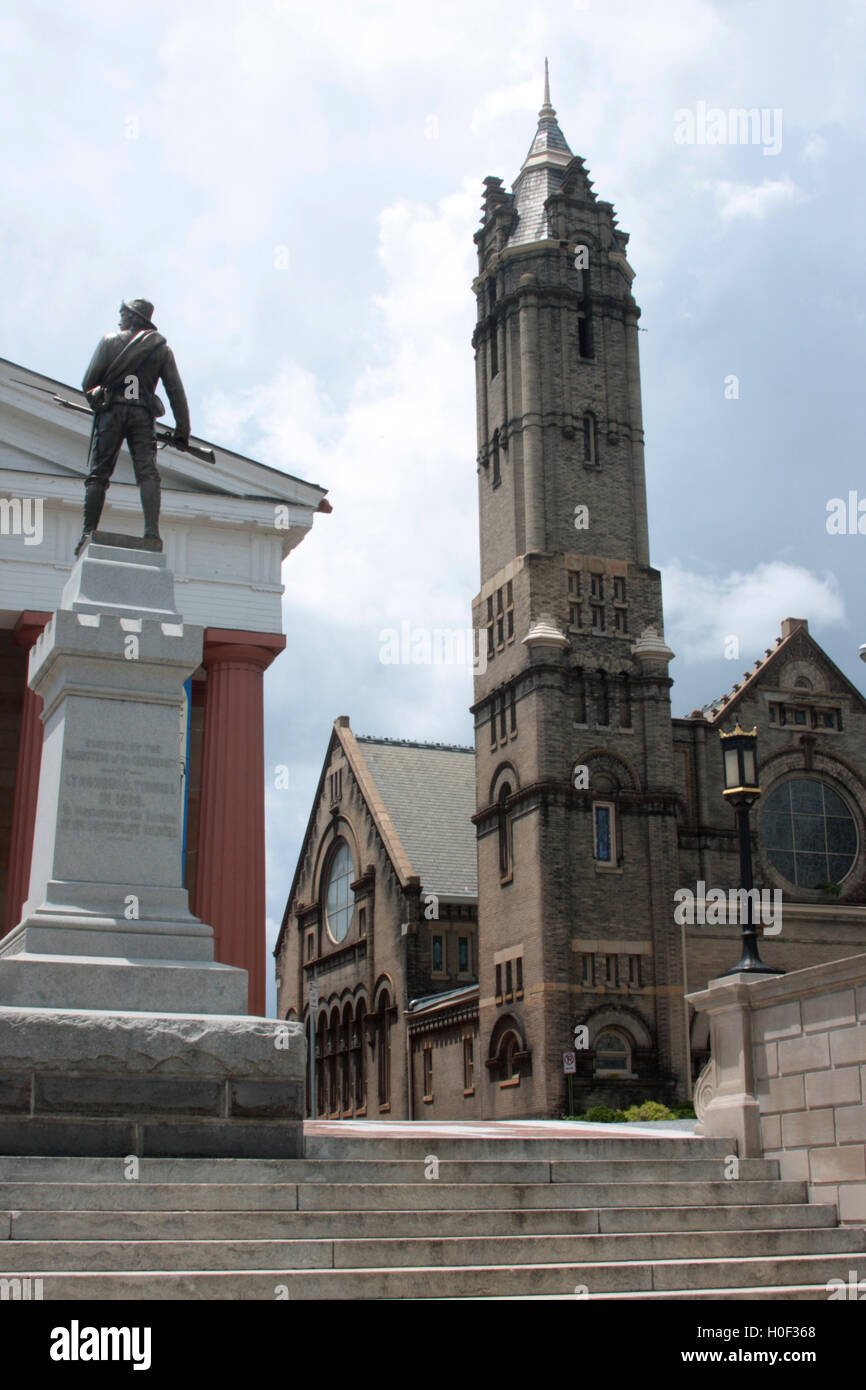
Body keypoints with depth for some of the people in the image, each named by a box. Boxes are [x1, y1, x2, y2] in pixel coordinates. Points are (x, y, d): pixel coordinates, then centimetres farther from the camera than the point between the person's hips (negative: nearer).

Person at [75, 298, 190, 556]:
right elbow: (176, 390, 6)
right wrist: (182, 430, 7)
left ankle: (88, 533, -6)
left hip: (112, 411, -1)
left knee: (97, 474, 1)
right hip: (143, 414, 1)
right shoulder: (162, 348, 11)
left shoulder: (110, 341, 6)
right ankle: (152, 531, -20)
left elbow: (88, 382, 2)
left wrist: (95, 399, 24)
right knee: (148, 472, -4)